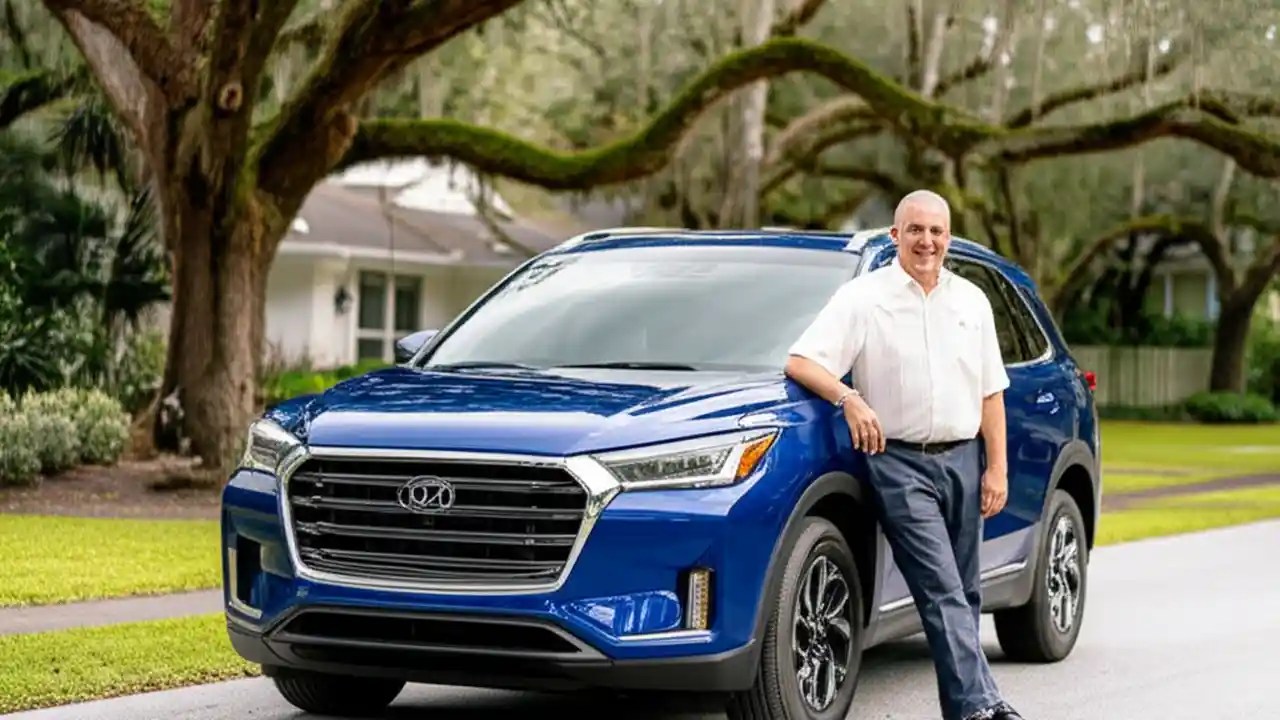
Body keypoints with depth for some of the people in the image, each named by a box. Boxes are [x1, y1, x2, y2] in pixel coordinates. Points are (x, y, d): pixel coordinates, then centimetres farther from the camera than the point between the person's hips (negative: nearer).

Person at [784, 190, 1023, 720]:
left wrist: (997, 468, 6)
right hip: (900, 462, -5)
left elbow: (990, 392, 14)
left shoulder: (971, 300, 13)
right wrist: (849, 398, -26)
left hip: (963, 459, 5)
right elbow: (800, 362, -9)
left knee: (964, 593, 8)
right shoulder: (862, 297, -2)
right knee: (941, 592, -13)